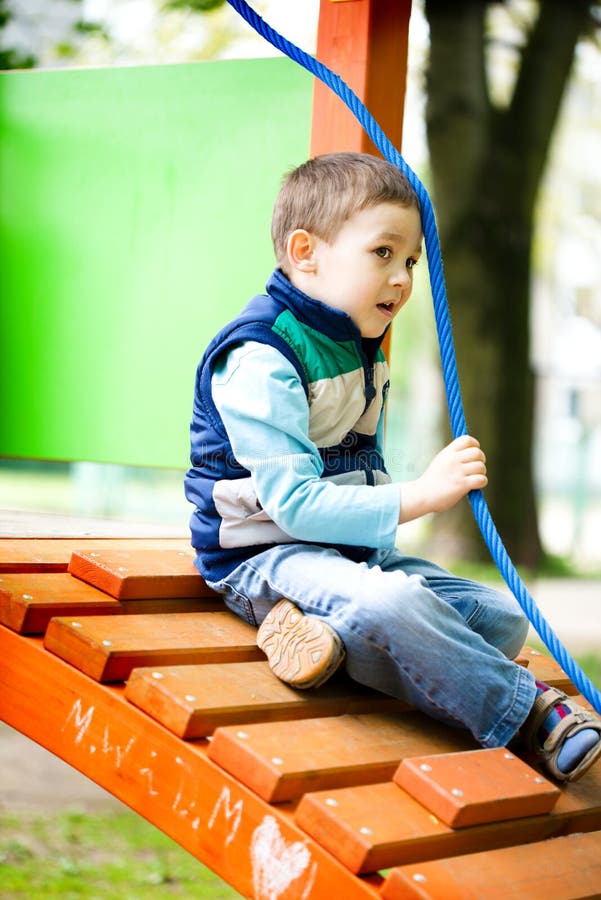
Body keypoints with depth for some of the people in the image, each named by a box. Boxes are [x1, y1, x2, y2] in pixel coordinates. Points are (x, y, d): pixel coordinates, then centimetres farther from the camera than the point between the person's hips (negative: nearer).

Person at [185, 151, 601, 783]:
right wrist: (422, 496, -25)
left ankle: (335, 633, -22)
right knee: (392, 604, -38)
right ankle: (530, 712, -22)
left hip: (353, 549, 9)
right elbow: (297, 506, -24)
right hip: (265, 555, -9)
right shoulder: (259, 360, -19)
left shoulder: (362, 345, 12)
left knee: (501, 617, -4)